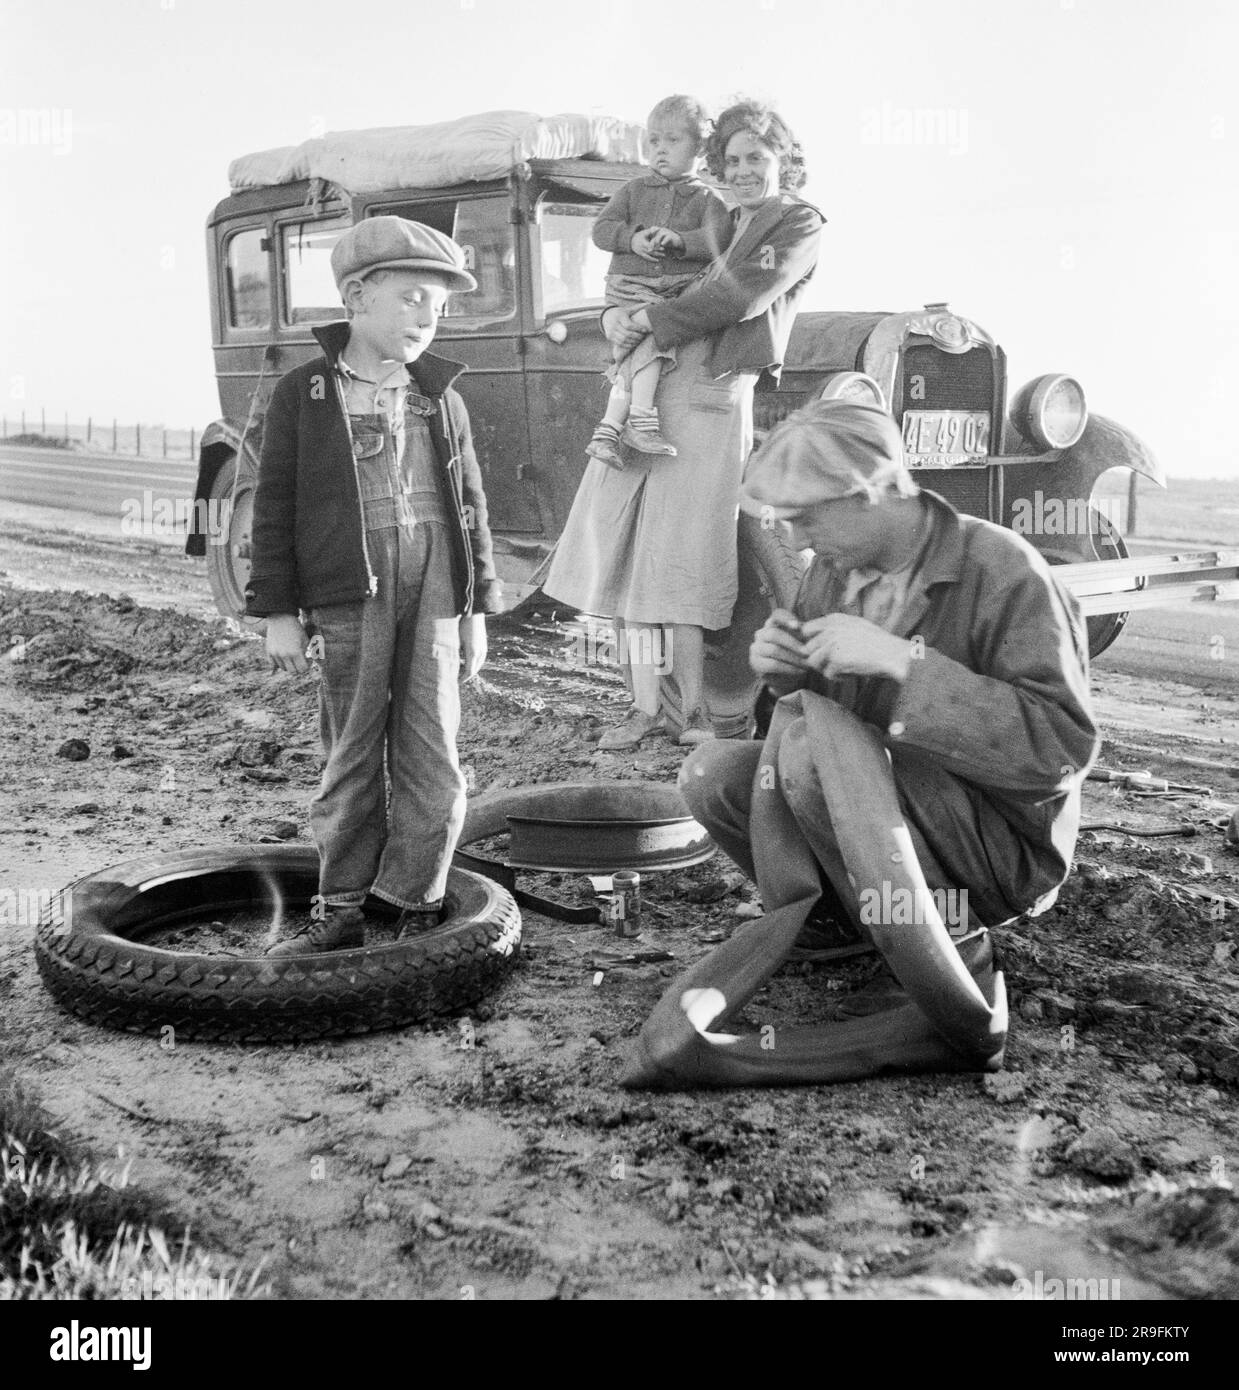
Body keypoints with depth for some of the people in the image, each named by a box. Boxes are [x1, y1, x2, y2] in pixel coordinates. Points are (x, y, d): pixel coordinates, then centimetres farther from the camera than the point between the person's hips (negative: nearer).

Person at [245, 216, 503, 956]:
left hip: (432, 593, 2)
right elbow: (275, 506, 3)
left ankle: (418, 909, 13)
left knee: (431, 759, 1)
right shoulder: (303, 394, 3)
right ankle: (341, 911, 15)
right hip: (347, 597, -2)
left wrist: (479, 606, 11)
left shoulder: (442, 397, 11)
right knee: (351, 756, 4)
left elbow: (470, 504, 14)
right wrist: (278, 610, -1)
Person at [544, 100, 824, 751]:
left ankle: (693, 712, 1)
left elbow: (737, 297, -10)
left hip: (710, 398, -6)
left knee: (677, 559, -9)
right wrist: (615, 315, 8)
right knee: (627, 550, 1)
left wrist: (645, 320, -8)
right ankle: (644, 706, 7)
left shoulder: (798, 223, 7)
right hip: (646, 392, 6)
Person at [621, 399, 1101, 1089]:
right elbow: (804, 703, 13)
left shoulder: (1003, 572, -16)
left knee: (810, 731, -29)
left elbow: (1063, 748, -24)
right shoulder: (833, 573, 4)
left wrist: (904, 660, -30)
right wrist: (783, 675, -11)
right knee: (712, 774, -12)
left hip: (1003, 845, -6)